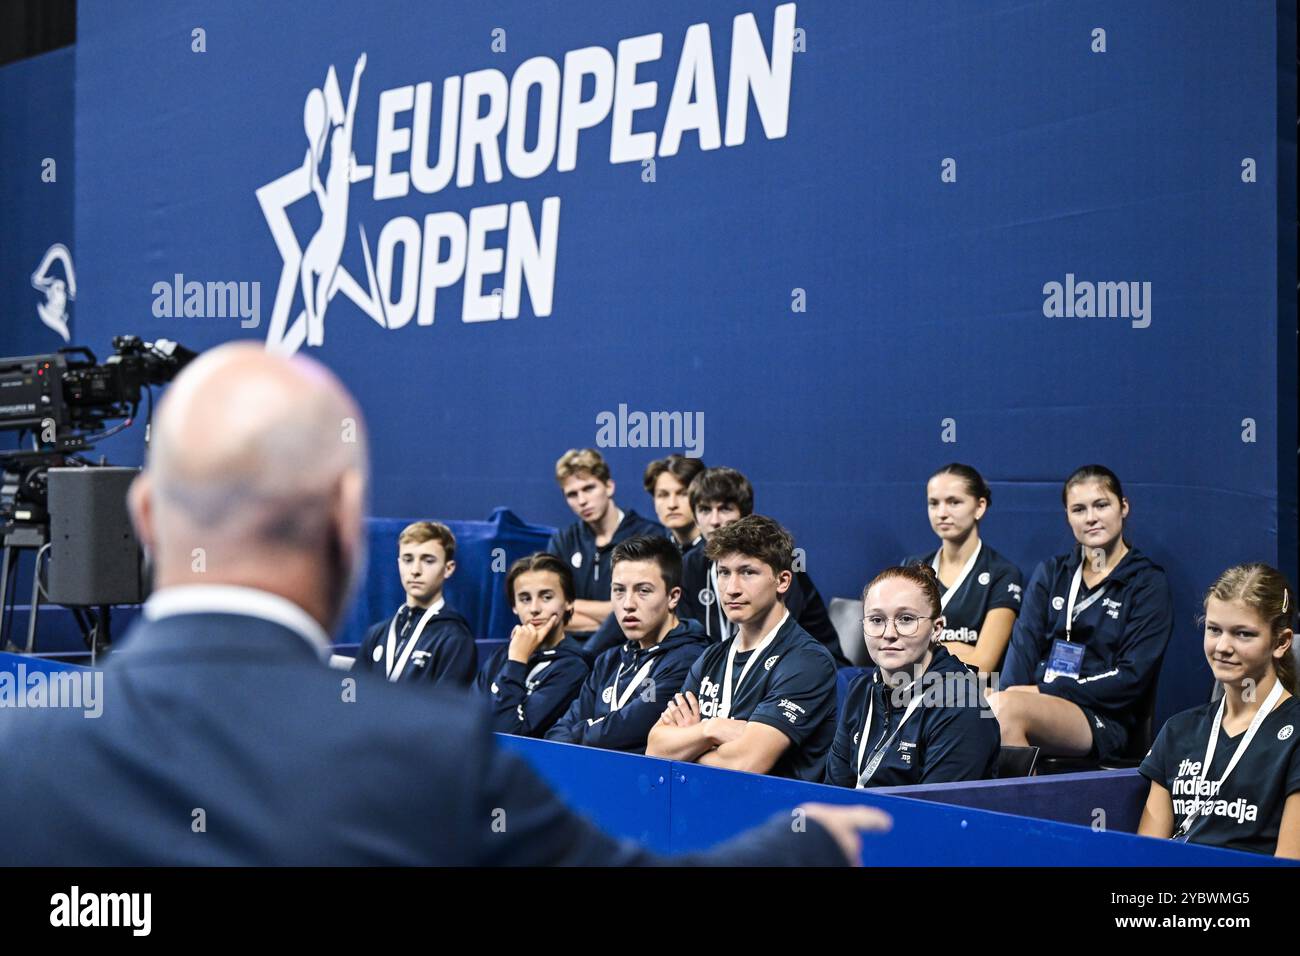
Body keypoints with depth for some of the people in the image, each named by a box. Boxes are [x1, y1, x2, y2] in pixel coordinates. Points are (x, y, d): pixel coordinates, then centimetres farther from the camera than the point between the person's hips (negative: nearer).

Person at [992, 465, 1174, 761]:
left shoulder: (1148, 584, 7)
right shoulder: (1050, 573, 21)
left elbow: (1132, 678, -3)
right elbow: (1023, 644, 7)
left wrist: (1044, 691, -11)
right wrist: (1014, 694, -15)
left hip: (1103, 718, -3)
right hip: (1038, 705, 3)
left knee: (1002, 706, -36)